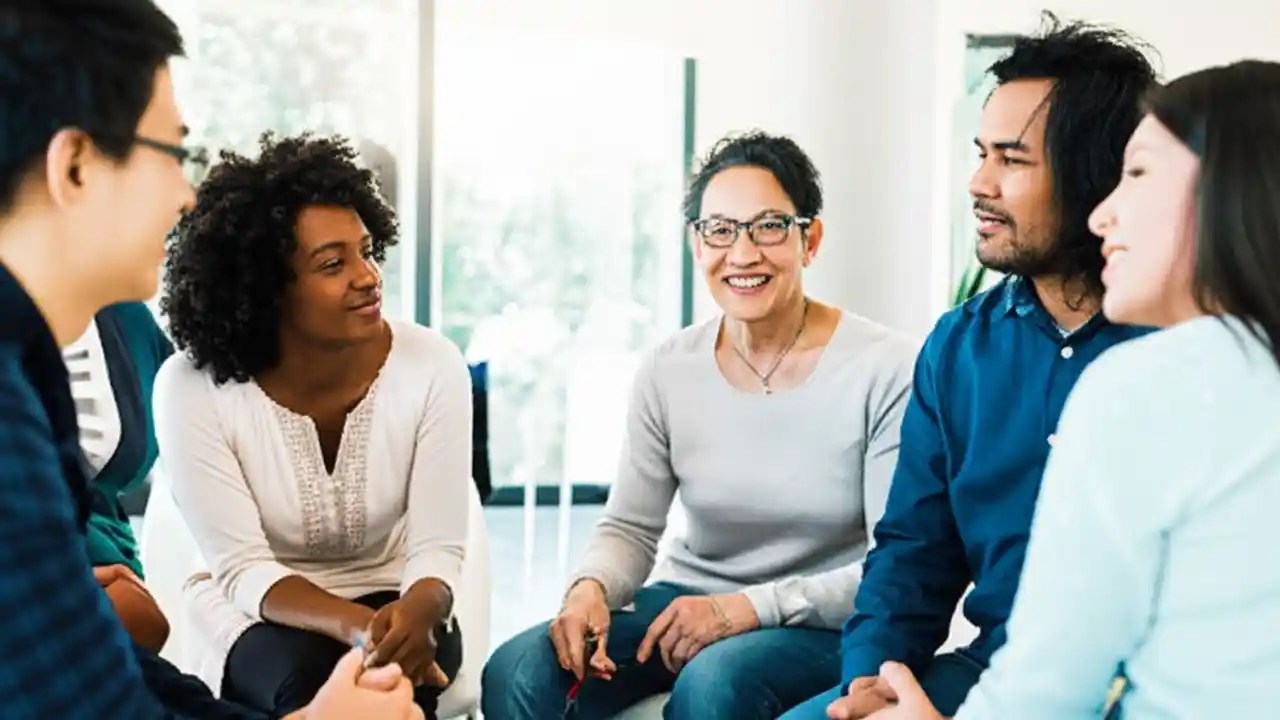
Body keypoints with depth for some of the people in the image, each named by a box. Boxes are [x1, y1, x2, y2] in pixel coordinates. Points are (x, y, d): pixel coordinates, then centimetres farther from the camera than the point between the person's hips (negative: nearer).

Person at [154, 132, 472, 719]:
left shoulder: (432, 366, -16)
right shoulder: (192, 388, -19)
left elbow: (437, 551, -15)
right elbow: (244, 569, -18)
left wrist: (417, 612, -39)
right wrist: (357, 627, -36)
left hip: (392, 604, 1)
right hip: (258, 614, -1)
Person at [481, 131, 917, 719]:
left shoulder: (884, 369, -13)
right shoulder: (668, 371, 0)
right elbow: (630, 528, 4)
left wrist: (748, 608, -24)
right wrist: (590, 587, -20)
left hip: (826, 624, -3)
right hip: (689, 600, 4)